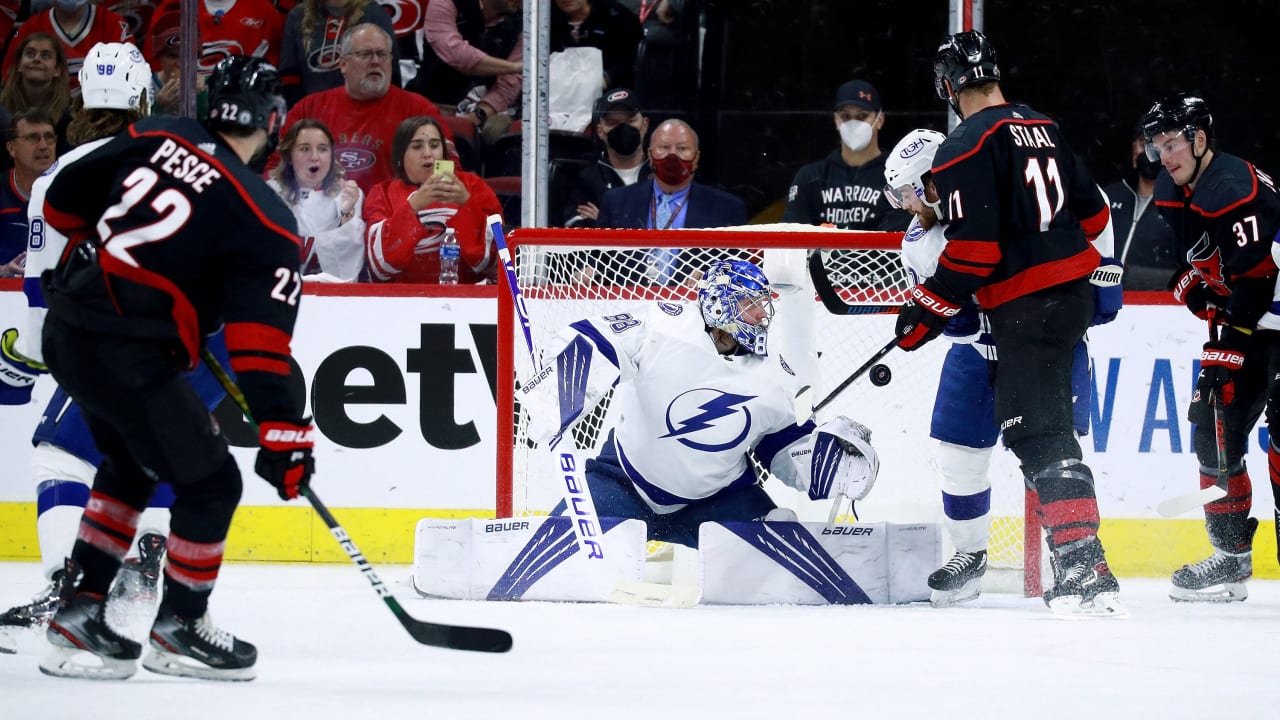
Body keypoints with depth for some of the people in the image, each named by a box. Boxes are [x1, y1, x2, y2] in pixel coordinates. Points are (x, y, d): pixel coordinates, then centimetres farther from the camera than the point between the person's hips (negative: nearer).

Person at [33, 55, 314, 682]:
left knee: (129, 463, 27)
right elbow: (260, 340, -16)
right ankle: (178, 629, 17)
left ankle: (80, 612, 27)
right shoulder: (261, 219, -11)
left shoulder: (156, 140, 5)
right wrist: (284, 432, -14)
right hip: (127, 357, -8)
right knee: (210, 484, 6)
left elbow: (64, 201, 13)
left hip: (65, 333, 8)